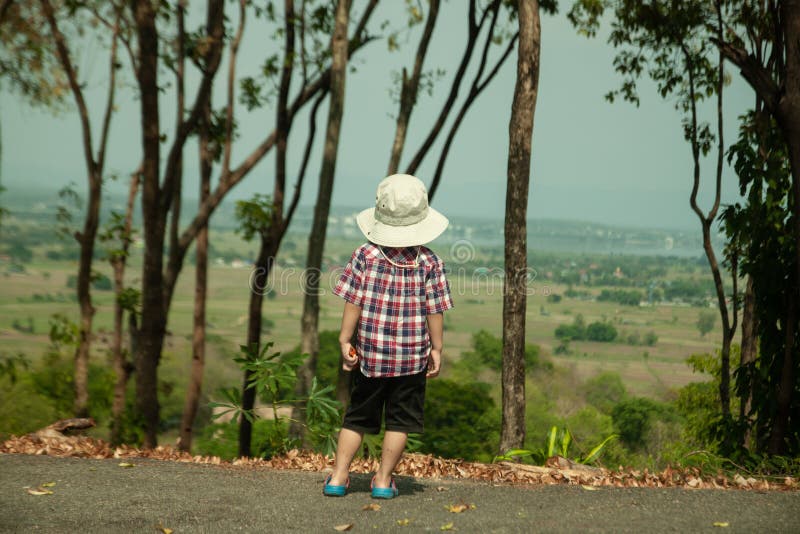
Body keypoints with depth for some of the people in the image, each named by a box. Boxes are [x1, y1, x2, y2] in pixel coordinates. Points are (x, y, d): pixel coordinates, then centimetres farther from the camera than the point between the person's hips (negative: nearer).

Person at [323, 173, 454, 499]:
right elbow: (435, 311, -4)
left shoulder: (365, 256, -7)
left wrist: (345, 340, 2)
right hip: (412, 356, -1)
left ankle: (338, 476, 13)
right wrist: (436, 350, 4)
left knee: (358, 416, 13)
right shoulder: (429, 262, -6)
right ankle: (383, 480, 12)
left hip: (370, 353, 1)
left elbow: (353, 302, -6)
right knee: (400, 418, 9)